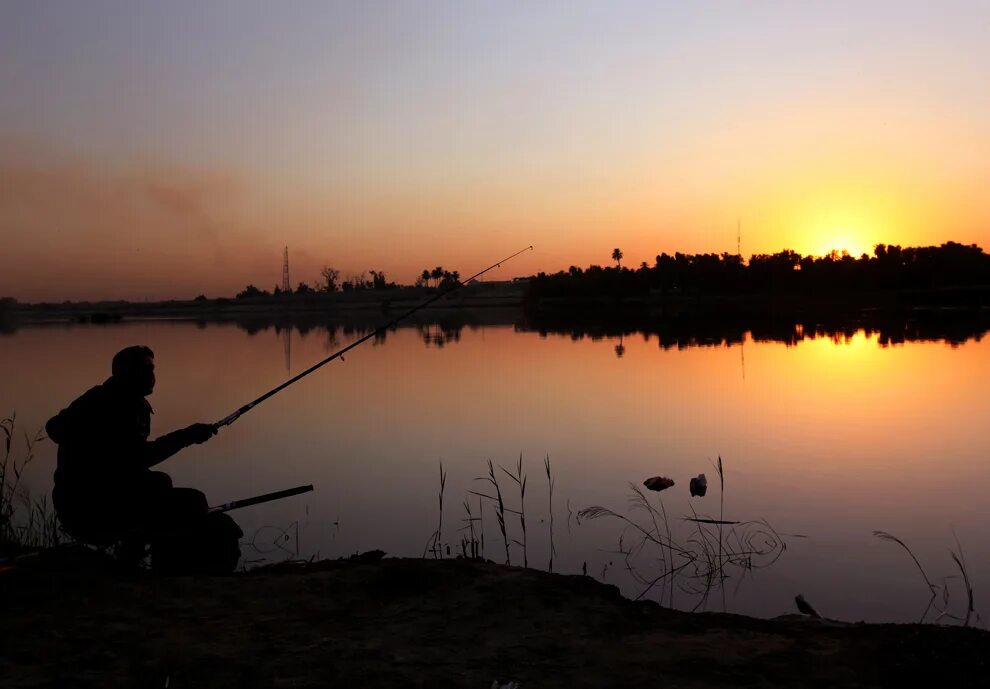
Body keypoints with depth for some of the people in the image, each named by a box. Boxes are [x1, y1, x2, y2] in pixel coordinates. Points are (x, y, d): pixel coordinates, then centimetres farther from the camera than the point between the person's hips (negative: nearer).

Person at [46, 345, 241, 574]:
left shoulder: (95, 400, 15)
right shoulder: (117, 405, -16)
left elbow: (54, 427, 32)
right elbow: (137, 458, -29)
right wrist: (186, 436, -26)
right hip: (96, 510, -11)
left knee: (159, 483, 33)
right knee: (192, 503, -14)